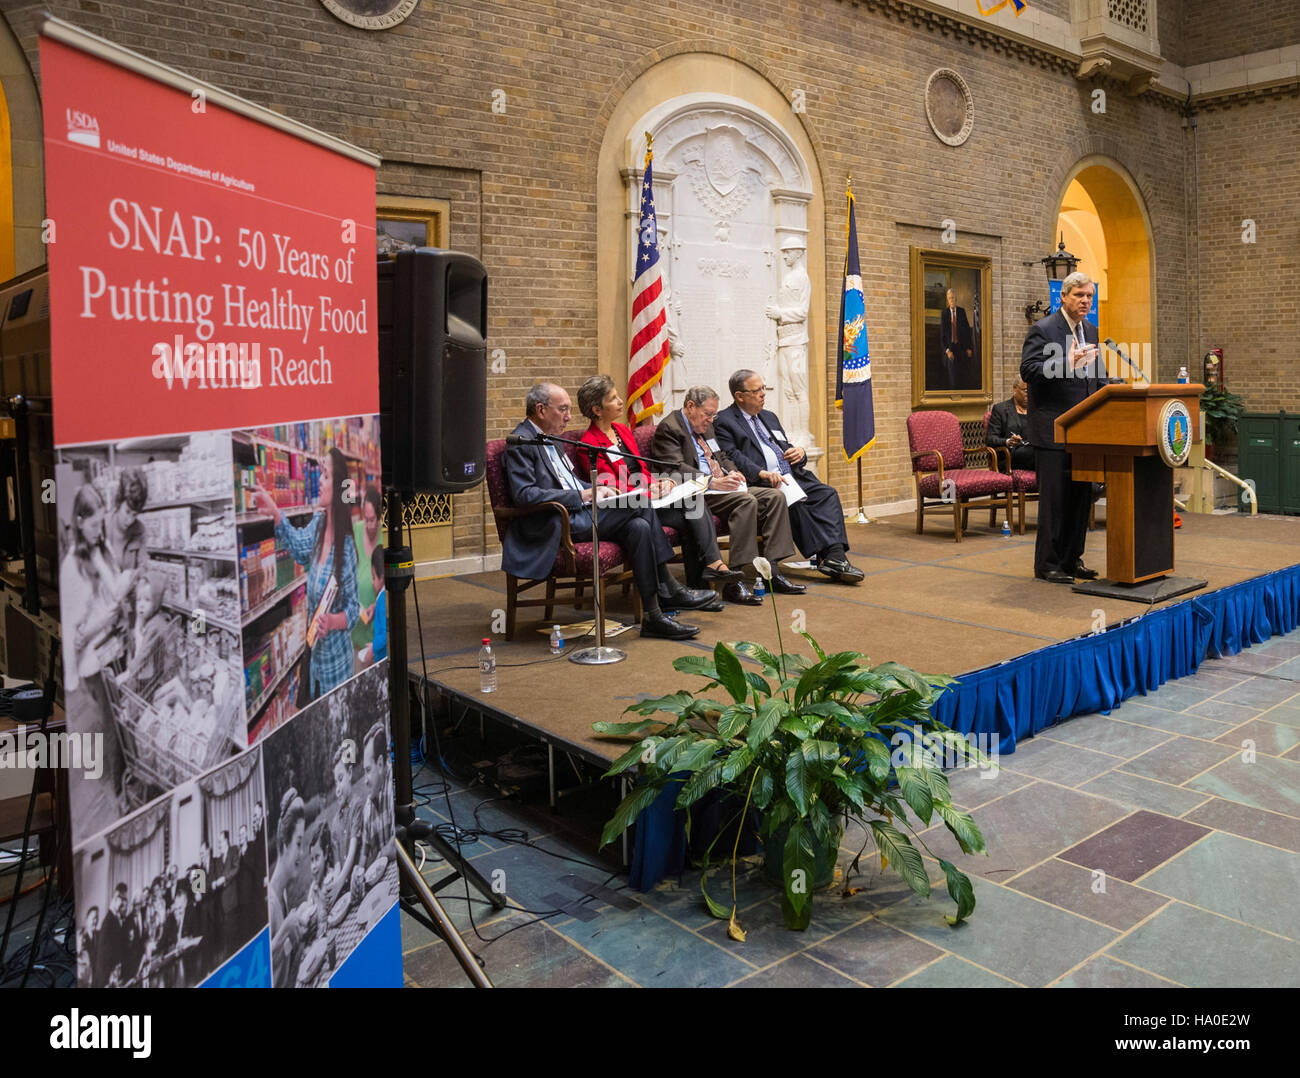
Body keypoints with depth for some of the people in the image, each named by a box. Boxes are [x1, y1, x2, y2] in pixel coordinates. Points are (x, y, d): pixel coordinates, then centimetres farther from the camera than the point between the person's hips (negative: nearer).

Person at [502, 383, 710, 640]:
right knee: (639, 505, -18)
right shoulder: (520, 443, -9)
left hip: (579, 513, 9)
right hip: (554, 526, -9)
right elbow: (524, 495, -21)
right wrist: (583, 496, -20)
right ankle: (669, 587, -10)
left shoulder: (550, 439, 21)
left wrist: (596, 490, 7)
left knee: (639, 526, -14)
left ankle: (653, 615, -14)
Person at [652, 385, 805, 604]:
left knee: (775, 497, -6)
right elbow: (676, 468, -19)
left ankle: (771, 571, -11)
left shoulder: (706, 426, 23)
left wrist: (732, 472, 5)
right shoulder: (669, 428, -7)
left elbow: (723, 457, 29)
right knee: (747, 501, -32)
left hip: (722, 487, 10)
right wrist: (713, 482, -27)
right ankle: (733, 582, -34)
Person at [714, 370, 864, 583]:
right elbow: (732, 458, -11)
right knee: (795, 502, -34)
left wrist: (800, 453, 6)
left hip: (792, 477, 7)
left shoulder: (770, 418, 28)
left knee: (827, 493, -19)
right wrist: (762, 473, -26)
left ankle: (835, 555, -32)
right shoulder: (723, 421, 3)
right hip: (760, 484, -7)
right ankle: (826, 556, -32)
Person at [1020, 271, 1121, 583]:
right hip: (1052, 428, -8)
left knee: (1081, 495, 10)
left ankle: (1072, 559, 20)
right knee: (1054, 496, -5)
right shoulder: (1042, 329, -7)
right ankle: (1047, 565, 4)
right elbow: (1028, 370, -18)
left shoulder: (1091, 331, 16)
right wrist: (1067, 363, -28)